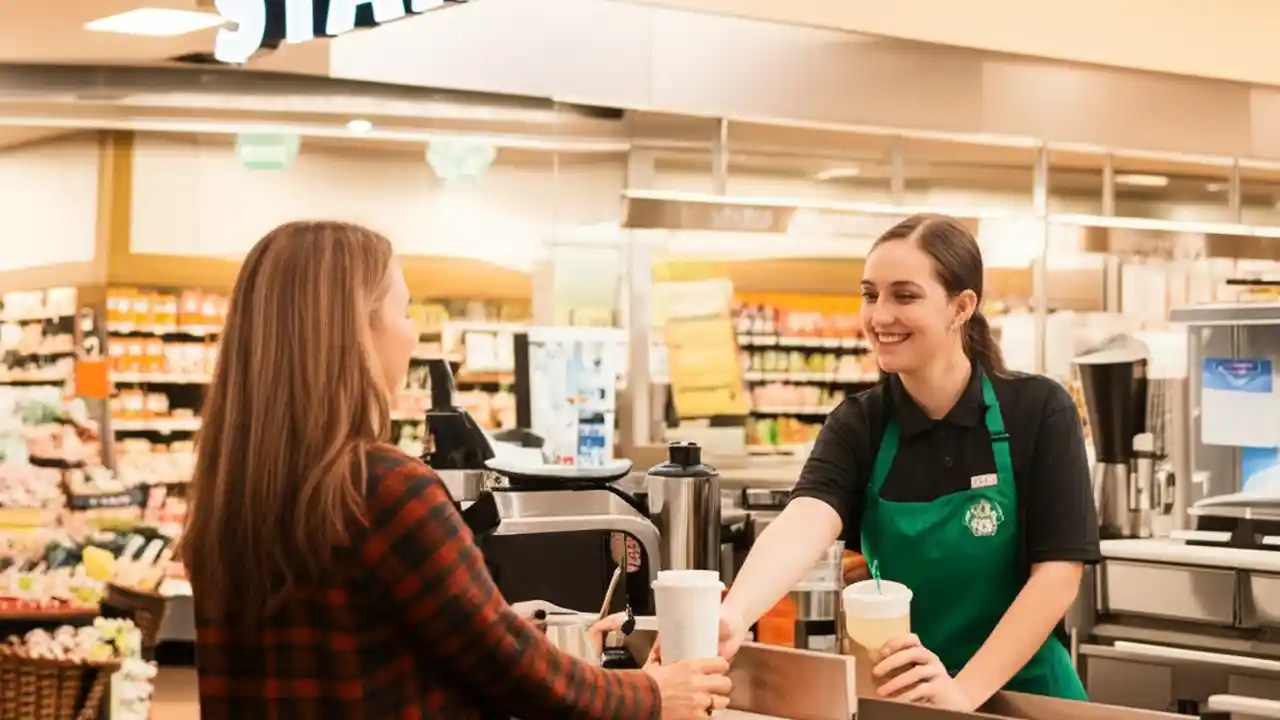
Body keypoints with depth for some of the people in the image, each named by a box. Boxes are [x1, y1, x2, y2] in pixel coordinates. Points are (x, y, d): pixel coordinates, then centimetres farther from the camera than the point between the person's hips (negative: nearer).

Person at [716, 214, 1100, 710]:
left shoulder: (1038, 412, -11)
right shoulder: (858, 424, -6)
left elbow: (1058, 571, -15)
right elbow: (804, 522, -25)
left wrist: (963, 691, -25)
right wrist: (734, 615, -44)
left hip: (1020, 692, -2)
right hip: (902, 694, 2)